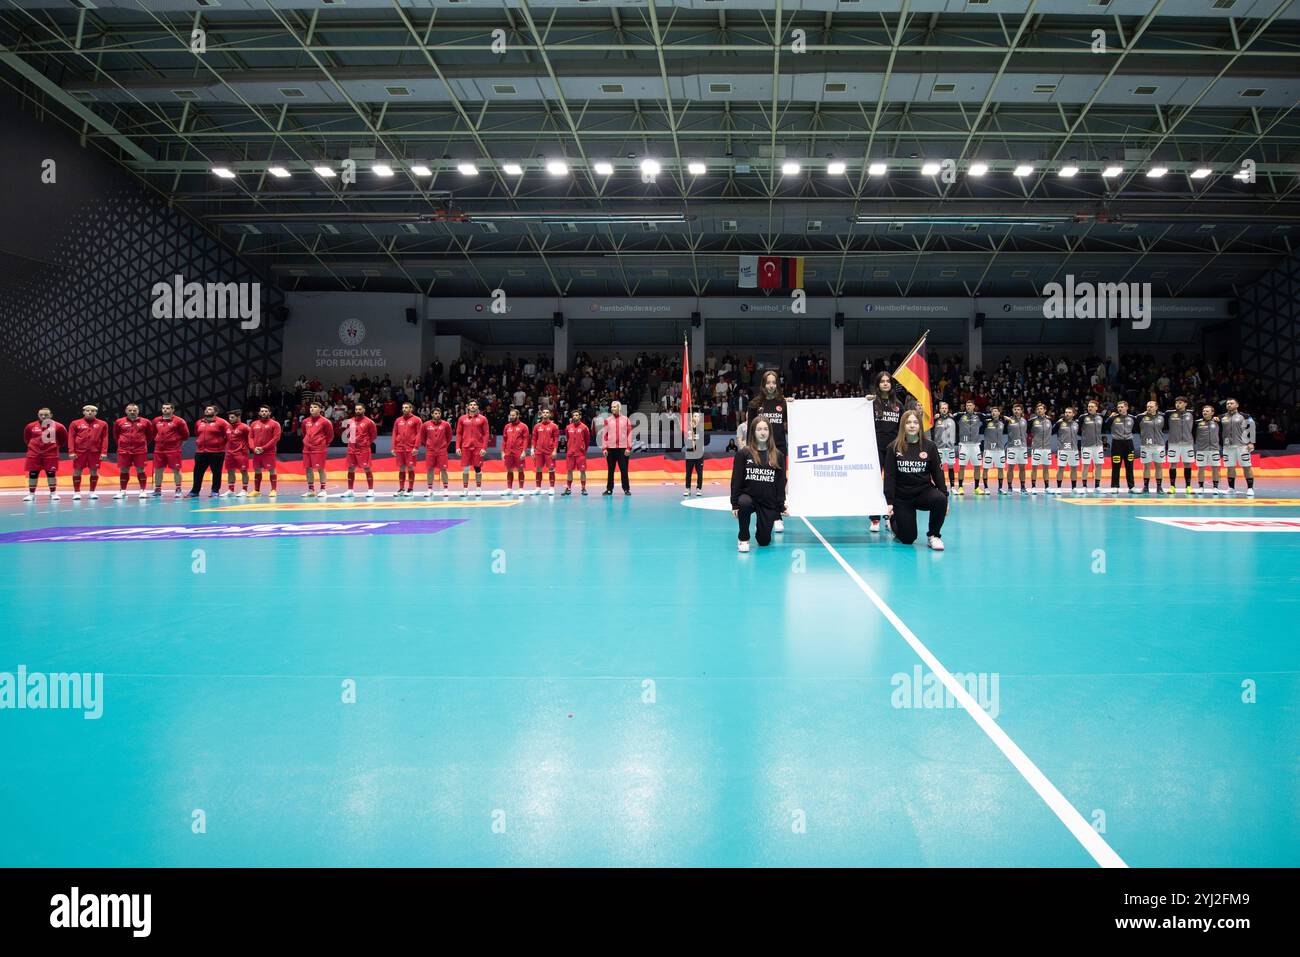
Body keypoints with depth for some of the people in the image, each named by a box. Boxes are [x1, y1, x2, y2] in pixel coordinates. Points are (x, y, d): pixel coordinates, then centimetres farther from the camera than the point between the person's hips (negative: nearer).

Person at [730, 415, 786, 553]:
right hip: (748, 496, -1)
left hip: (769, 503, 2)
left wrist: (782, 506, 2)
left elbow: (781, 483, 5)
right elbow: (736, 480, -4)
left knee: (764, 541, -1)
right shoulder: (743, 453, -4)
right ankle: (743, 538, -13)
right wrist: (734, 503, -10)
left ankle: (760, 531, 40)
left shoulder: (778, 455, 2)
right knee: (744, 503, -39)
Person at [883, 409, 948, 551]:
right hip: (901, 497, -1)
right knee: (907, 539, -2)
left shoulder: (930, 446, -2)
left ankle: (933, 536, -10)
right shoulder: (893, 447, -5)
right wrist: (889, 501, -11)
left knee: (940, 499, -34)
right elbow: (889, 476, -5)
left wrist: (945, 495, -9)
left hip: (924, 492, 1)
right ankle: (893, 521, 35)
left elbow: (938, 472, 0)